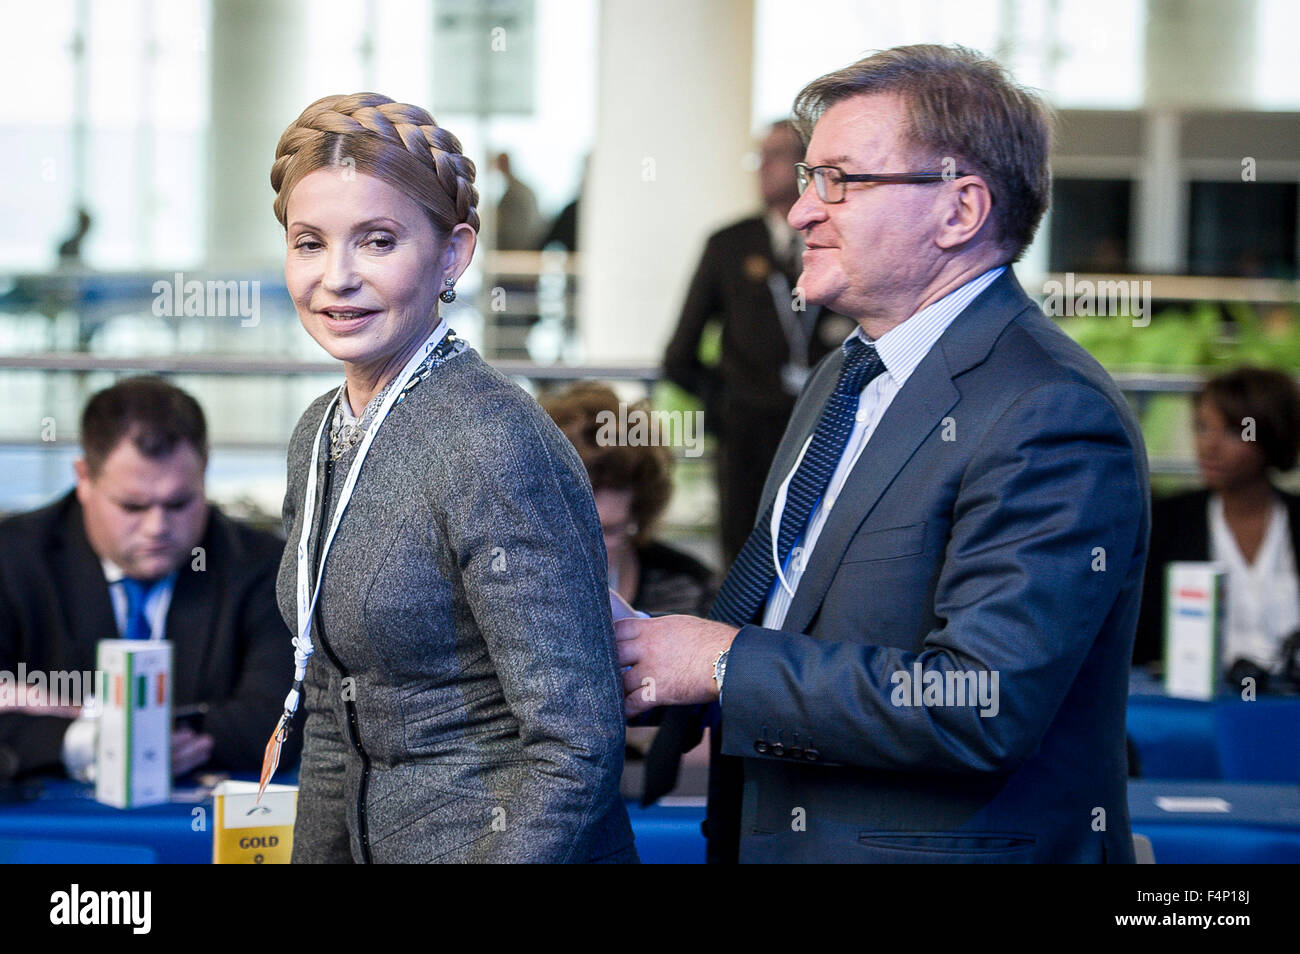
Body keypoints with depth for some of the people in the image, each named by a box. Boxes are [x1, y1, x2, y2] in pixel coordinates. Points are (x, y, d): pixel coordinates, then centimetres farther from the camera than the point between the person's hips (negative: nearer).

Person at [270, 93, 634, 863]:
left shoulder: (492, 444, -20)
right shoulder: (320, 437, 5)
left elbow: (579, 744, -23)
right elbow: (334, 719, 13)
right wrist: (315, 857, 8)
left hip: (503, 845, -8)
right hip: (377, 843, 8)